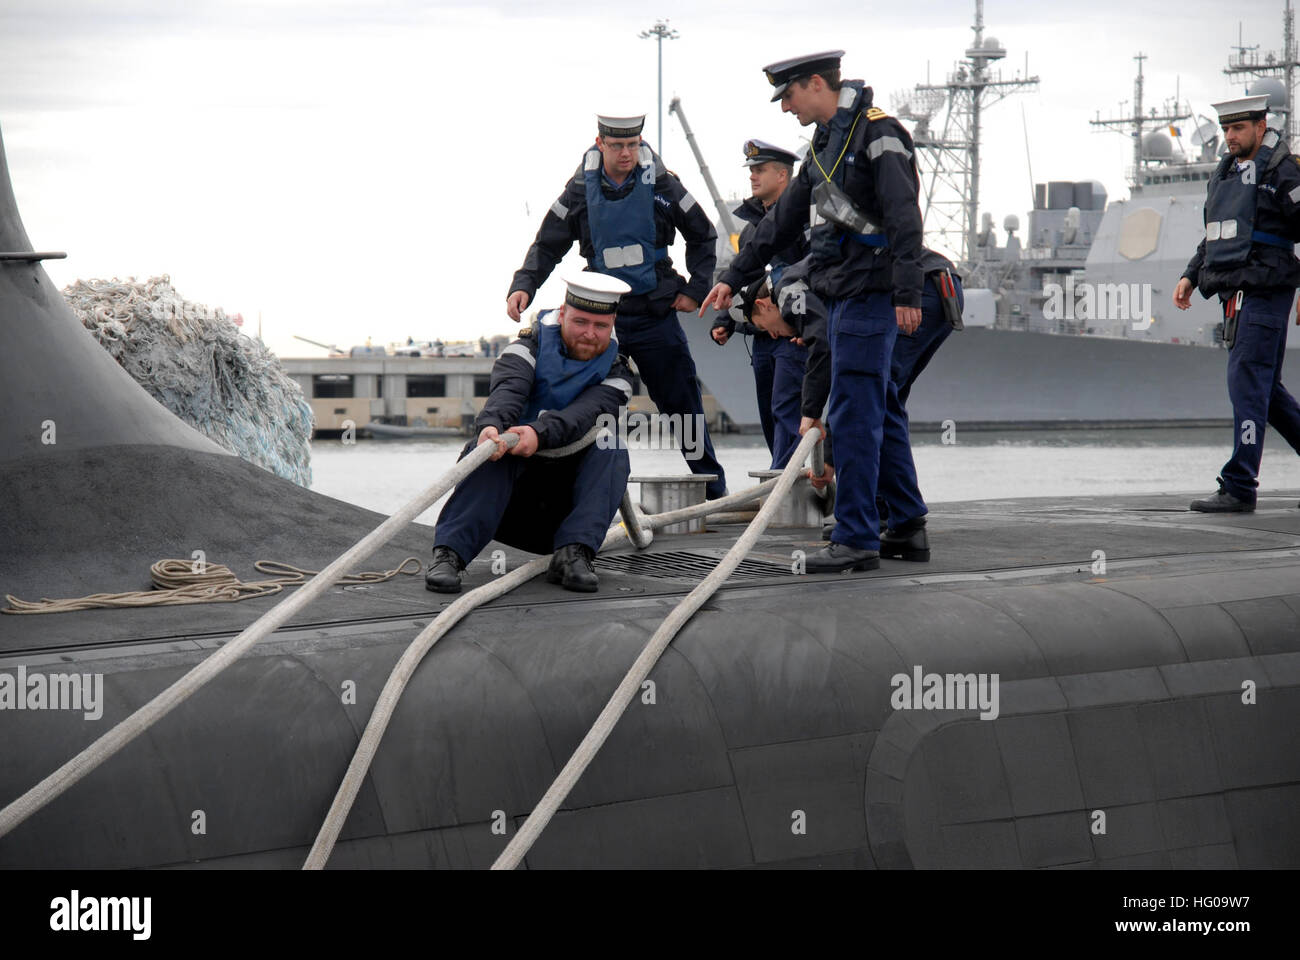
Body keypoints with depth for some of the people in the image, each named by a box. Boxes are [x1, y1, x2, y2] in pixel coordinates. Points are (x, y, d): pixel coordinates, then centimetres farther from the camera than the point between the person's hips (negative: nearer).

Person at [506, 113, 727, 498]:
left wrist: (695, 289, 3)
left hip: (656, 314, -1)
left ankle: (712, 487, 16)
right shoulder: (581, 190, -1)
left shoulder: (661, 184, -2)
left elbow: (703, 236, 10)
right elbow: (548, 245, 5)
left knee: (682, 402, 5)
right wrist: (523, 286, -10)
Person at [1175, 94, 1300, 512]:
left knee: (1247, 383, -12)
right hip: (1235, 295, 9)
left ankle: (1239, 488, -13)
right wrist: (1190, 276, 15)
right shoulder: (1225, 174, 18)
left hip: (1265, 291, -9)